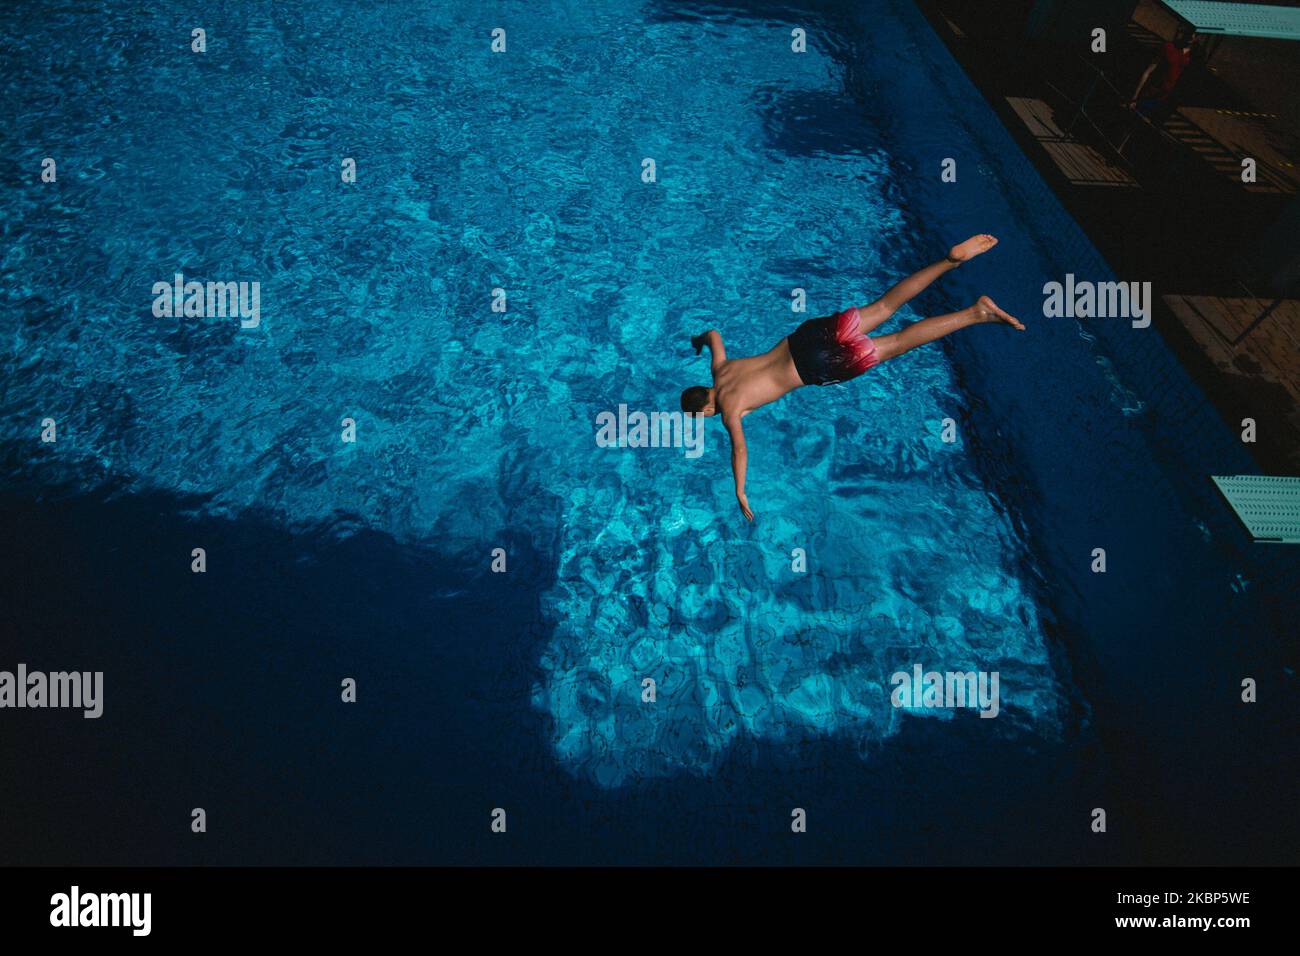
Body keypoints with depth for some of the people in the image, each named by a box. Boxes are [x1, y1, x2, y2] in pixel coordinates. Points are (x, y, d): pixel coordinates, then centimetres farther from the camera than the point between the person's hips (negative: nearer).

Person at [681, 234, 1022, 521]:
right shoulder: (720, 369, 16)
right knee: (885, 306, 10)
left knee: (898, 344, -3)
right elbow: (715, 333, 34)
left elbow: (740, 449, -17)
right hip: (808, 334, 7)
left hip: (817, 365, -7)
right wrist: (700, 338, 56)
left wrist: (740, 495, -13)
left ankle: (976, 313, -9)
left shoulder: (729, 409, -5)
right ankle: (953, 259, 6)